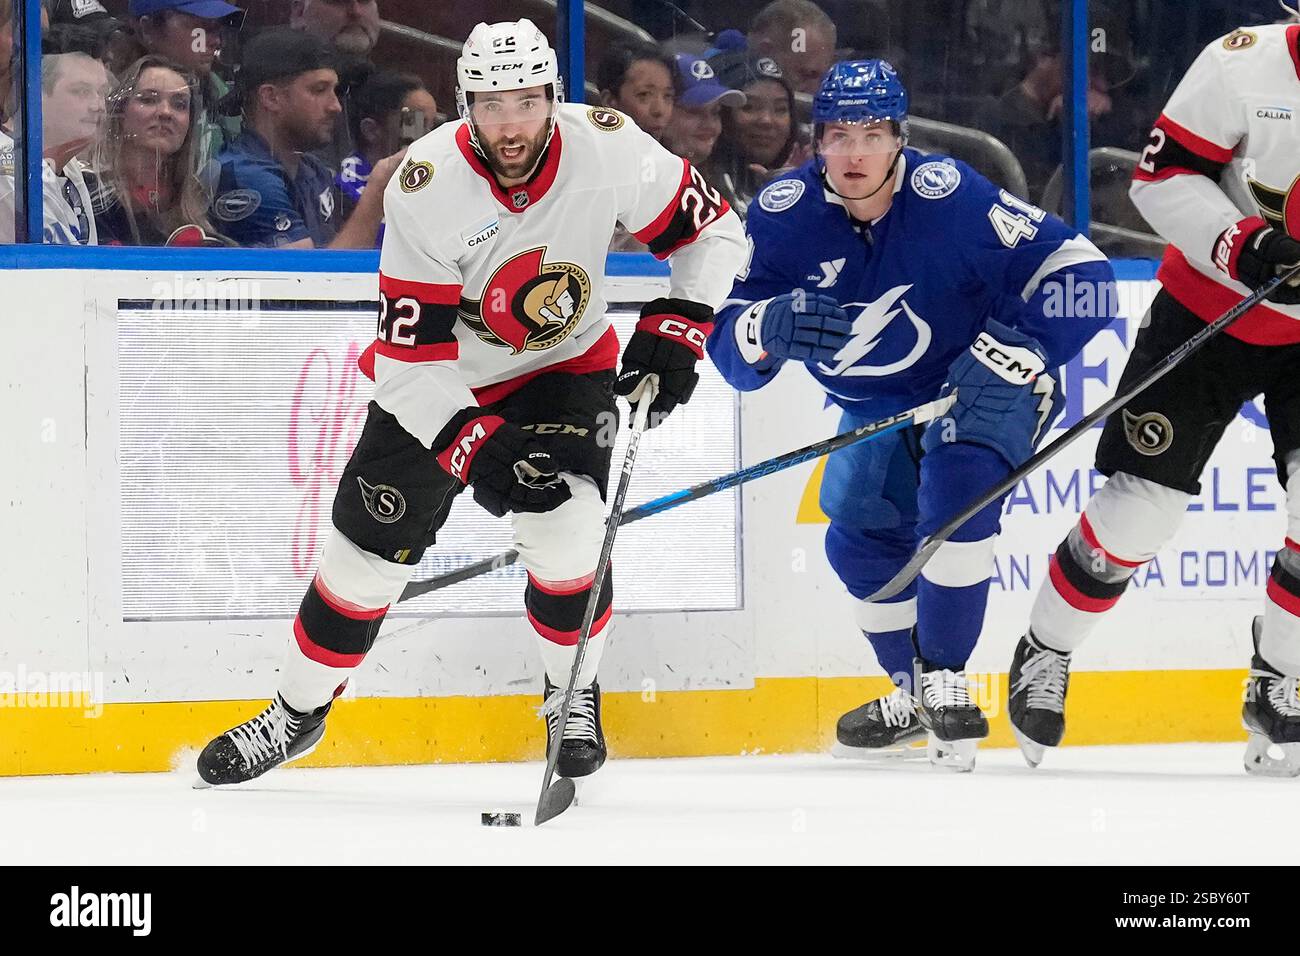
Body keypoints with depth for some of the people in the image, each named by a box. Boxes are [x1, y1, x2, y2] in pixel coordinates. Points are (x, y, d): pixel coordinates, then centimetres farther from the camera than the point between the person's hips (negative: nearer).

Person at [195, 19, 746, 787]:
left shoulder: (609, 148, -24)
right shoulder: (425, 191, -29)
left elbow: (713, 229, -8)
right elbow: (410, 358, -26)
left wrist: (677, 329, -20)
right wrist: (477, 446, -38)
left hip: (565, 363, 0)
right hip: (439, 382, 0)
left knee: (564, 531, -21)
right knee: (369, 550, 2)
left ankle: (575, 698, 6)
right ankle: (297, 713, 25)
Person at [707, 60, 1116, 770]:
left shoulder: (948, 196, -29)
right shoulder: (784, 217, -17)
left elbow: (1082, 273, -28)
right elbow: (731, 351, -17)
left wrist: (1007, 355, -38)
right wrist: (770, 329, -41)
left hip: (983, 385, -5)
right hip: (877, 404, 5)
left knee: (956, 485, -28)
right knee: (861, 537, -1)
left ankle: (945, 682, -15)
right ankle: (912, 694, 23)